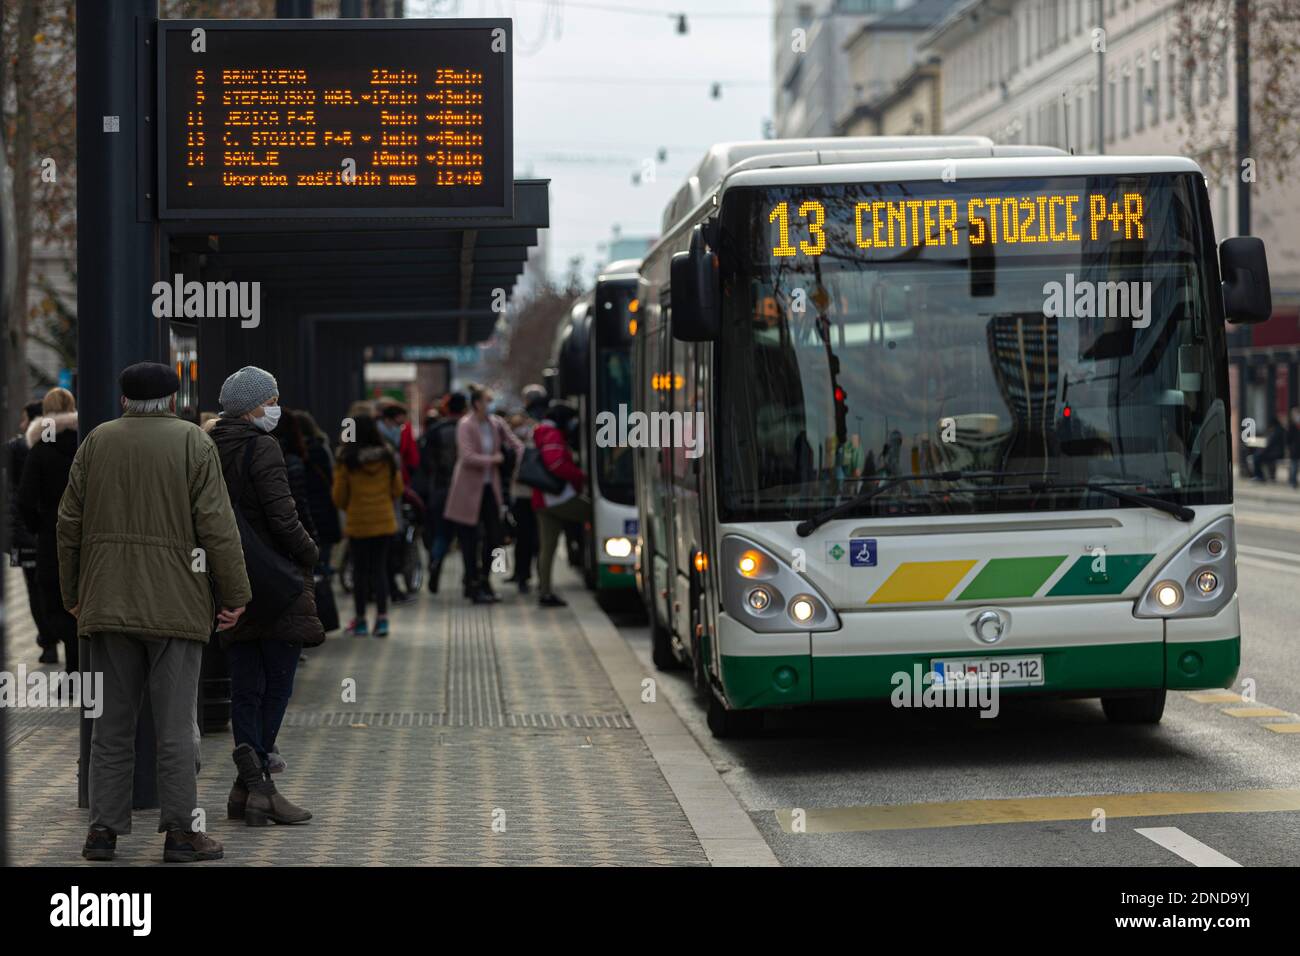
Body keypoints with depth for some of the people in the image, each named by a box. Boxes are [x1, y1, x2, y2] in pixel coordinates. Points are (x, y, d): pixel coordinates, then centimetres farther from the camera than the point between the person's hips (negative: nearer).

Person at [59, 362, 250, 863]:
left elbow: (69, 525, 8)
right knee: (175, 725, 1)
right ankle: (180, 831, 2)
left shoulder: (95, 442, 7)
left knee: (111, 723, 9)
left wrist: (72, 595, 17)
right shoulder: (194, 442, -3)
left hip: (108, 604, 3)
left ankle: (103, 829, 8)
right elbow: (217, 526, -8)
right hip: (175, 605, -3)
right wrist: (235, 596, -3)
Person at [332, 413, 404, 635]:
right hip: (384, 521, 2)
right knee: (379, 568, 9)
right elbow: (398, 489, 5)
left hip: (357, 522, -2)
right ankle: (382, 617, 1)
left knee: (360, 569, 8)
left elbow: (339, 496, -4)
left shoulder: (345, 460, -11)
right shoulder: (388, 457, -4)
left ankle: (360, 620, 12)